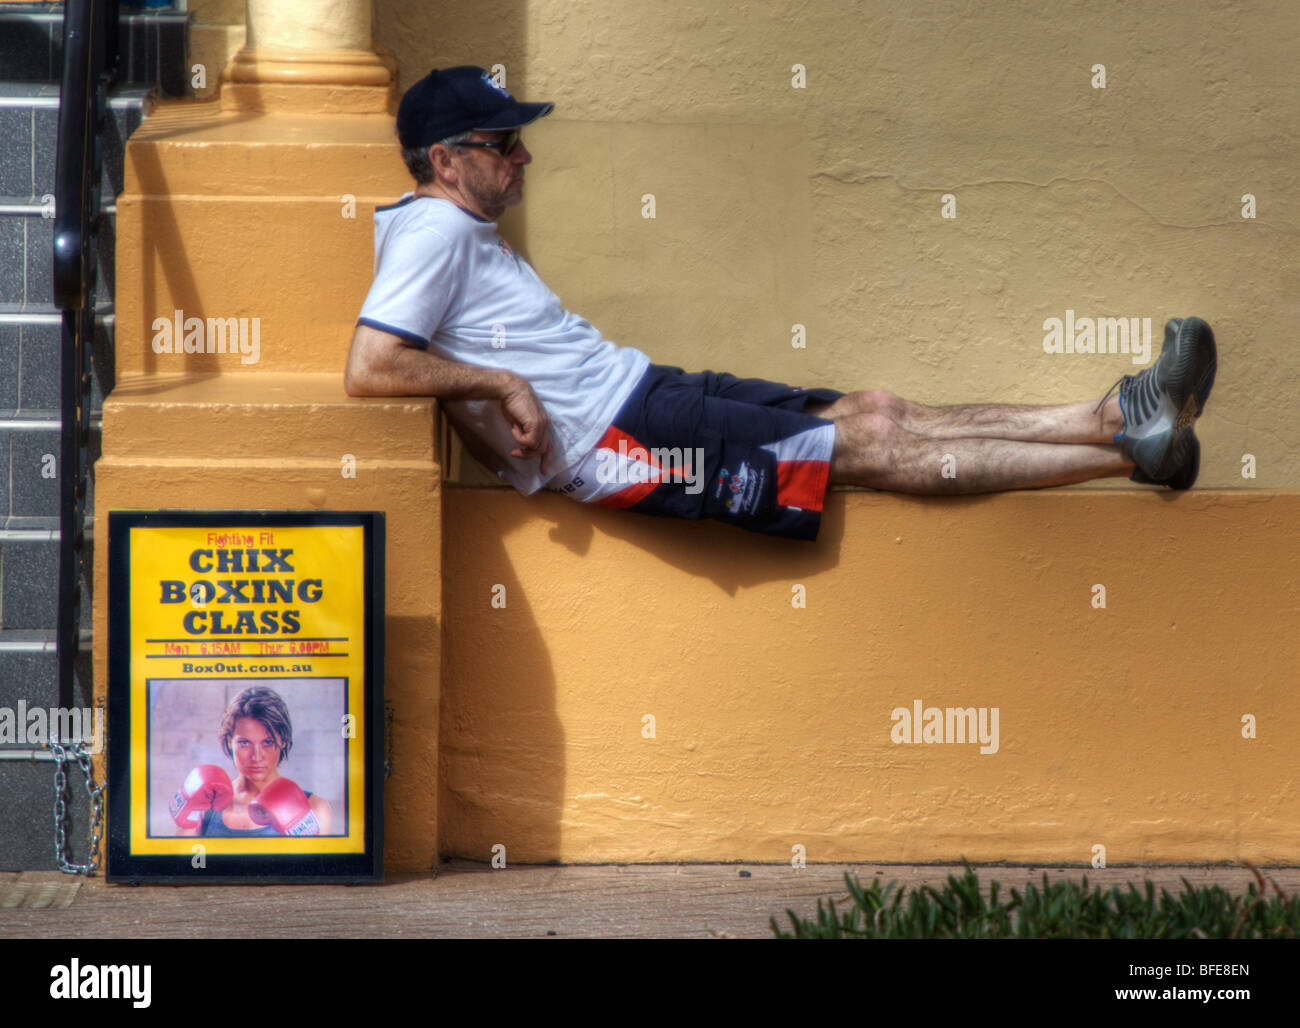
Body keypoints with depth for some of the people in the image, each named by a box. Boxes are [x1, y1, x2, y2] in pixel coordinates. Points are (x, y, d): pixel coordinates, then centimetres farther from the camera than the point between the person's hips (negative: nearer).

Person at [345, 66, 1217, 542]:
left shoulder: (473, 233, 20)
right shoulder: (434, 231, -12)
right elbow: (369, 368, -24)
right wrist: (503, 385, -21)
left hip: (641, 394, 10)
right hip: (613, 440, -10)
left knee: (877, 412, 3)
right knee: (869, 447, -9)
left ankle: (1116, 421, 0)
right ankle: (1127, 448, -8)